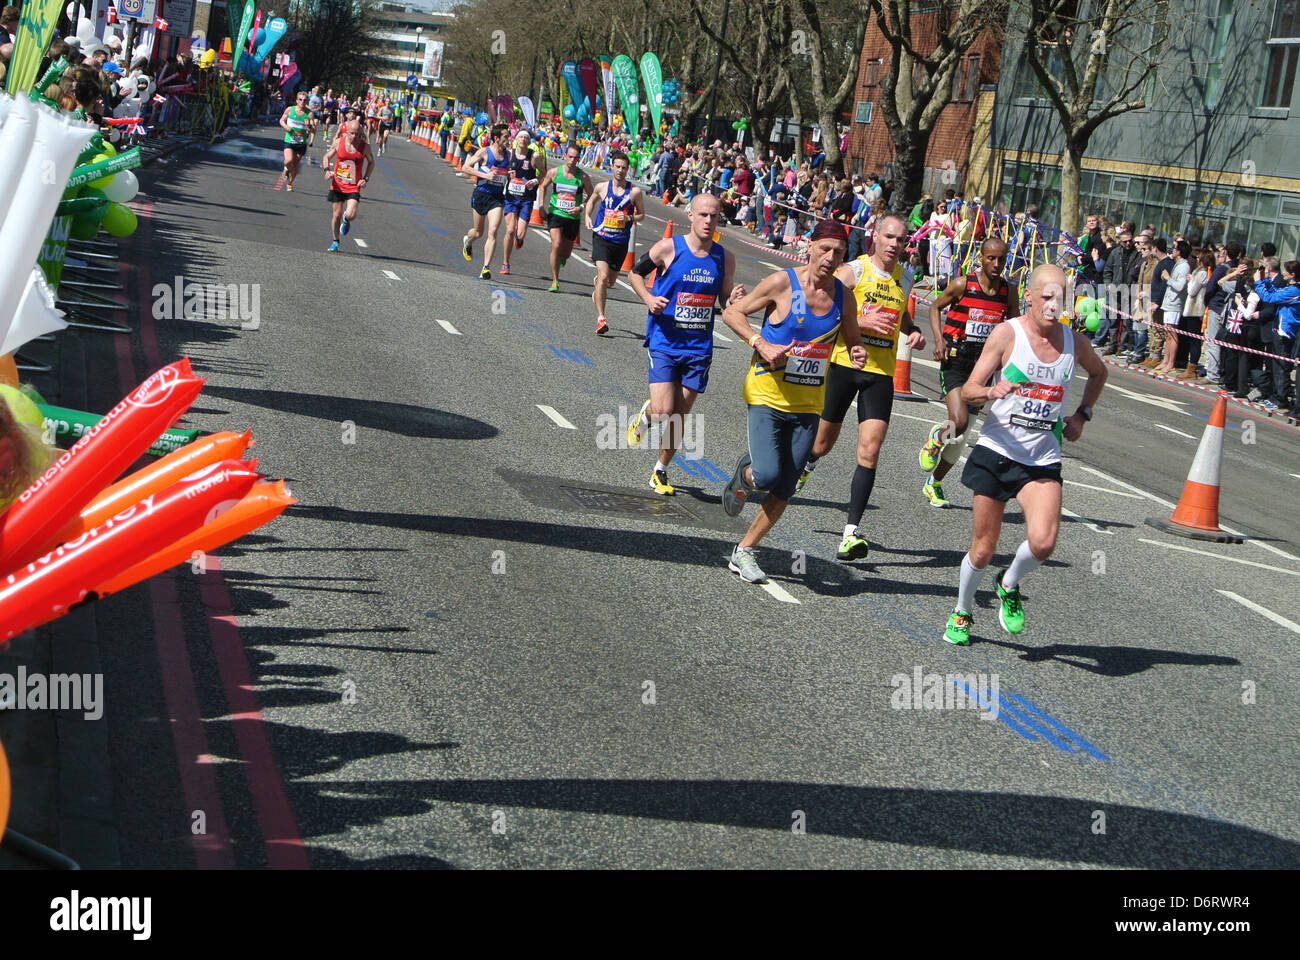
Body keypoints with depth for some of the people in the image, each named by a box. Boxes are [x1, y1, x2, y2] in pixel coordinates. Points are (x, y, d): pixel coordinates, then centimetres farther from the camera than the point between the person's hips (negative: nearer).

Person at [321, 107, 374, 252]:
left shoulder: (364, 146, -6)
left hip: (354, 187, -1)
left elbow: (371, 162, 10)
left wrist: (365, 179, -2)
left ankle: (346, 221, 22)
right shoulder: (339, 142, -6)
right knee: (337, 215, 6)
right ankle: (336, 242, 27)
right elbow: (326, 157, 6)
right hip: (337, 185, 1)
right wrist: (327, 170, -14)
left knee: (351, 215, -17)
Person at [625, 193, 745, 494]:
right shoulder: (669, 248, -7)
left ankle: (660, 472, 26)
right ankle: (645, 415, 22)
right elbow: (635, 272, 7)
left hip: (699, 348, 3)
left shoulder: (724, 258, 3)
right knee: (664, 410, -15)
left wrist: (734, 300, -10)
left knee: (680, 415, 7)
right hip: (664, 342, -3)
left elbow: (726, 300, 13)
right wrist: (648, 299, -11)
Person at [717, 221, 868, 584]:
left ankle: (743, 552, 19)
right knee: (767, 475, -20)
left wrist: (856, 354, -7)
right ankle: (744, 474, 17)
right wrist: (761, 345, -17)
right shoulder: (781, 283, -10)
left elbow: (850, 340, 17)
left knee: (784, 490, 3)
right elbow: (732, 312, -2)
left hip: (808, 404, 4)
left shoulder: (844, 295, 3)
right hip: (767, 396, -4)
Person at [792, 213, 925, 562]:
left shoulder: (903, 278, 11)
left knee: (869, 451, -11)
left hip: (881, 373, 3)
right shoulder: (853, 271, -6)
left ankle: (851, 532, -13)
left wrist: (912, 332, 9)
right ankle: (802, 468, 48)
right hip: (844, 364, -3)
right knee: (823, 442, 11)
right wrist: (861, 321, -21)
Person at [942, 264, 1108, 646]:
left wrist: (1082, 414, 12)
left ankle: (1009, 586, 13)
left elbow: (1099, 373, 25)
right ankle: (962, 611, 30)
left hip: (1043, 460, 2)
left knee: (1043, 543, -19)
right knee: (983, 549, 4)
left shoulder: (1074, 341, 2)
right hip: (997, 452, -2)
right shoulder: (1007, 333, -8)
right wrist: (991, 391, -30)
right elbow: (968, 390, -9)